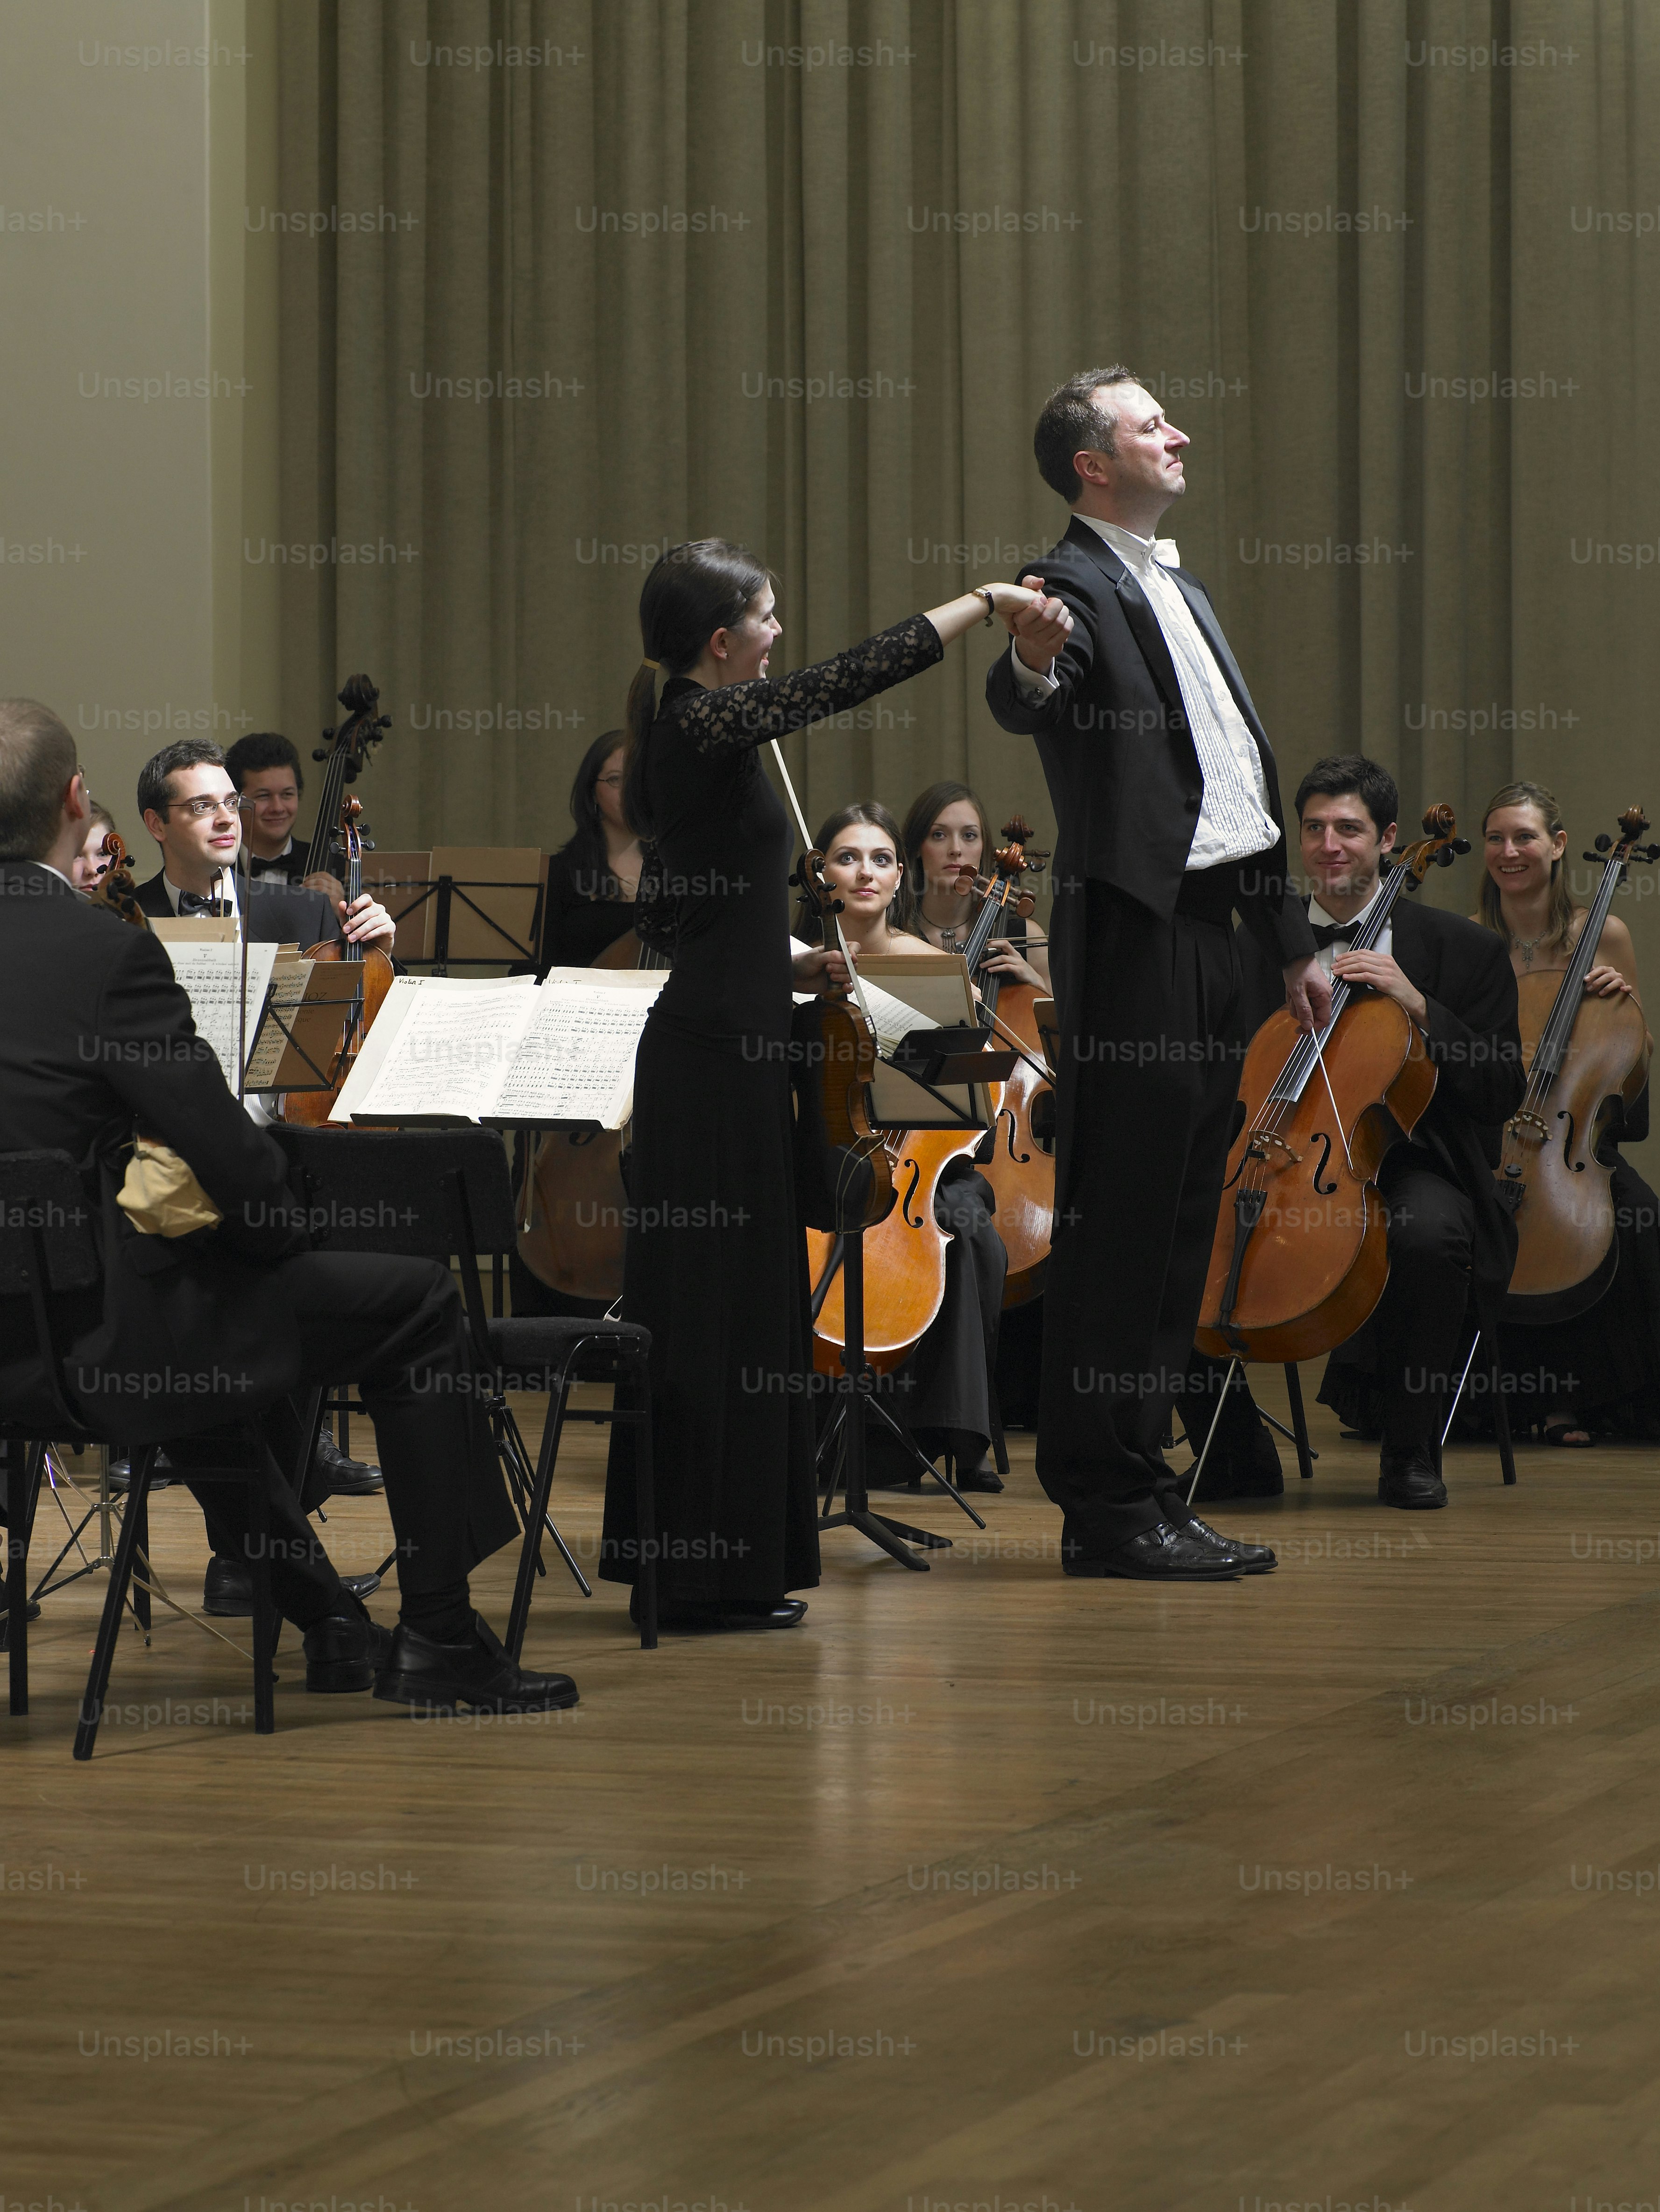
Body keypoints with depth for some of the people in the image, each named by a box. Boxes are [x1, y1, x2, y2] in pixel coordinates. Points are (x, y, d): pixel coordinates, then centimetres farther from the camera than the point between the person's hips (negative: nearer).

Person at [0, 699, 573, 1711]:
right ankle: (436, 1636, 13)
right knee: (417, 1305, 7)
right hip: (96, 1341, -8)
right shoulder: (105, 952, -18)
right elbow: (233, 1161, -18)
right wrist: (283, 1226, 6)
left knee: (222, 1294, 37)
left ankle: (331, 1624, 44)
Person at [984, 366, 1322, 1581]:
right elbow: (1028, 708, -28)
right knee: (1120, 1219, -7)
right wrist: (1029, 668, -52)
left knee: (1180, 1220, 11)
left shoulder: (1185, 591, 21)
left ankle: (1141, 1485, 18)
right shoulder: (1078, 587, -6)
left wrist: (1294, 941, 23)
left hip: (1210, 939, 9)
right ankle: (1105, 1505, -4)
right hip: (1136, 939, -9)